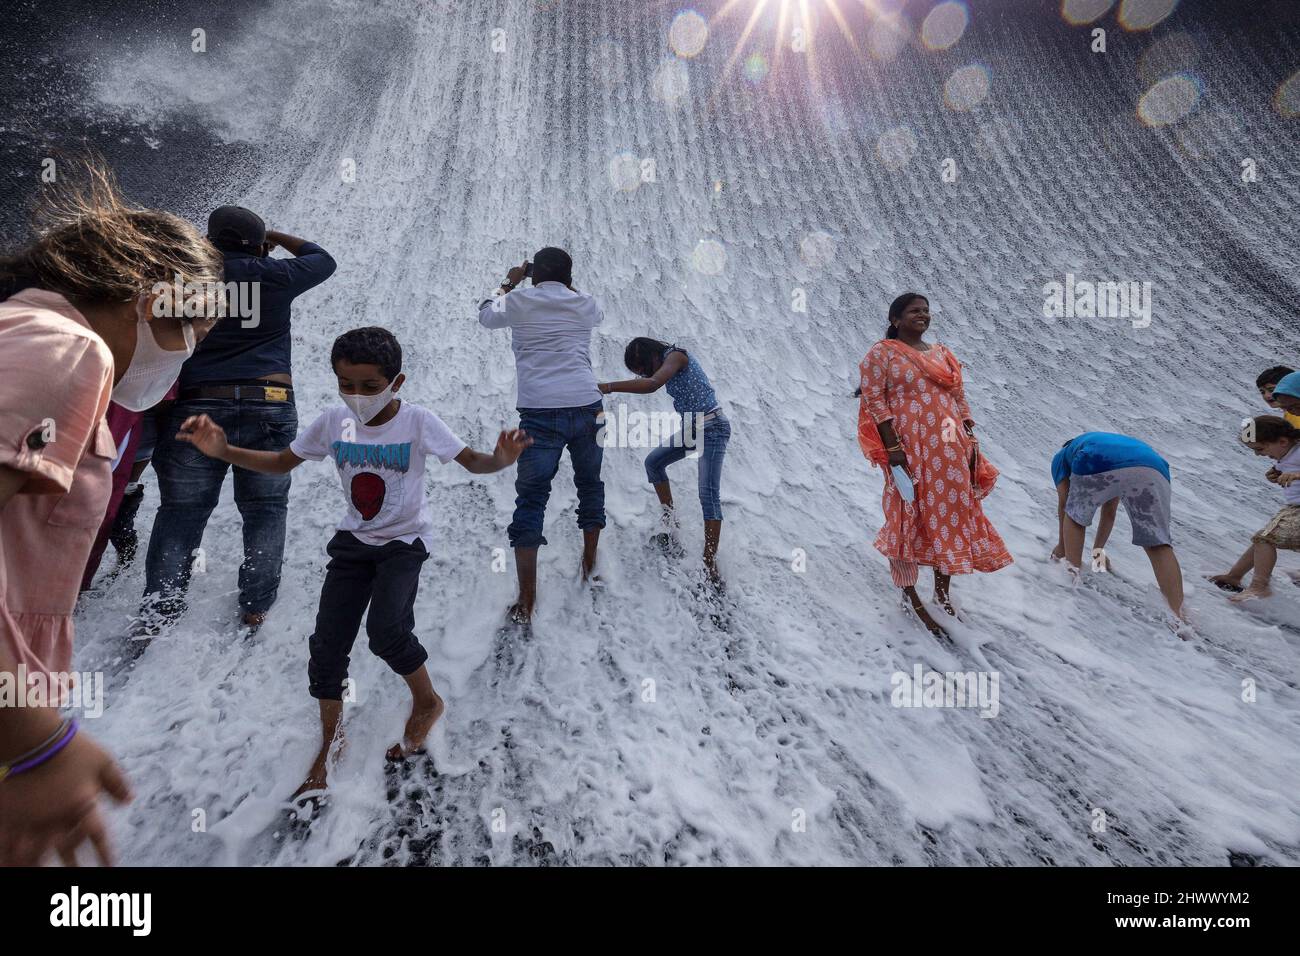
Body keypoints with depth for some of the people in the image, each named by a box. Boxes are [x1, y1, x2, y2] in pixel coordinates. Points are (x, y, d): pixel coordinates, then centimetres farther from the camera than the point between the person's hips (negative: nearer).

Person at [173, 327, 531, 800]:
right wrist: (223, 451, -14)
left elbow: (471, 461, -18)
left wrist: (502, 459, -42)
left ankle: (427, 701, 6)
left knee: (386, 628, -25)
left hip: (405, 541, -4)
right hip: (354, 540, 4)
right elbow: (280, 463, 3)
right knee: (327, 643, 2)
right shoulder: (333, 421, -9)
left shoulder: (418, 421, -19)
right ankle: (329, 739, 24)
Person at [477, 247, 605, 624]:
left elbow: (486, 316, 25)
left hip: (540, 413, -2)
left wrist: (508, 282, 35)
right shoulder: (584, 304, 10)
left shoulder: (519, 301, 4)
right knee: (590, 485, 23)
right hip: (587, 408, 3)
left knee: (531, 500, 0)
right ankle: (590, 566, 38)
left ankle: (526, 602, -2)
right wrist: (567, 283, 38)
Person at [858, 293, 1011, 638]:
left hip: (949, 449, 6)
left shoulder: (943, 353, 17)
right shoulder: (880, 354, -2)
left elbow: (960, 400, 17)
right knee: (910, 516, -1)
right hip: (909, 448, -6)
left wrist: (971, 442, 9)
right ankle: (910, 595, 9)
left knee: (952, 513, 8)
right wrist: (893, 447, -17)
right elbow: (874, 401, -9)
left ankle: (943, 590, 21)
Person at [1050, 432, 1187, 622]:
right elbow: (1110, 512, 50)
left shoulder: (1062, 455, 37)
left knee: (1075, 517, 25)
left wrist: (1061, 546, 39)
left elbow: (1064, 502, 28)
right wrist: (1098, 549, 59)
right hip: (1154, 468, 4)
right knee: (1157, 544, 9)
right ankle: (1178, 616, -1)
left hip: (1098, 467, -3)